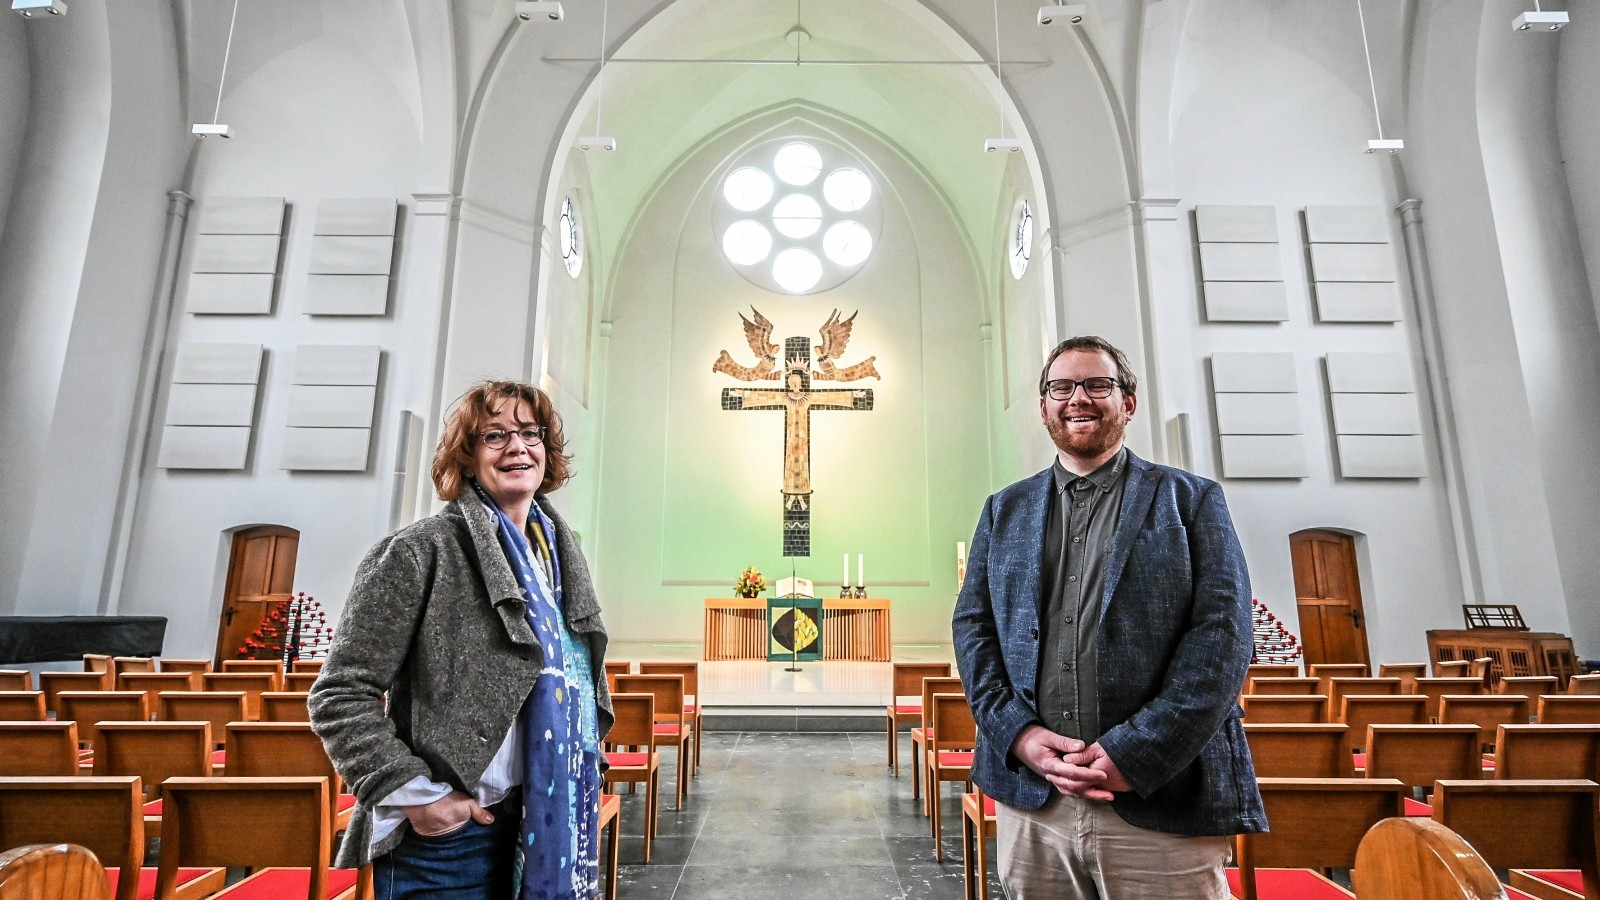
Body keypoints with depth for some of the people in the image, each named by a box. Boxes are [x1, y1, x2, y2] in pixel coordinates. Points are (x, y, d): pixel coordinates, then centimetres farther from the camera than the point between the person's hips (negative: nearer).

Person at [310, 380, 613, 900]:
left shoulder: (562, 555, 7)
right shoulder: (420, 552, -13)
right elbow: (340, 695, -13)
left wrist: (581, 770, 10)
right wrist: (414, 794, -18)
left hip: (545, 824, 6)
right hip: (446, 836, -6)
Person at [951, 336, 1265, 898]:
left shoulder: (1191, 500, 4)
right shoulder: (1005, 510, 11)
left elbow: (1222, 634, -6)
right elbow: (972, 625, 6)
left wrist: (1134, 754, -14)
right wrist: (1020, 733, -9)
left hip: (1162, 802, -2)